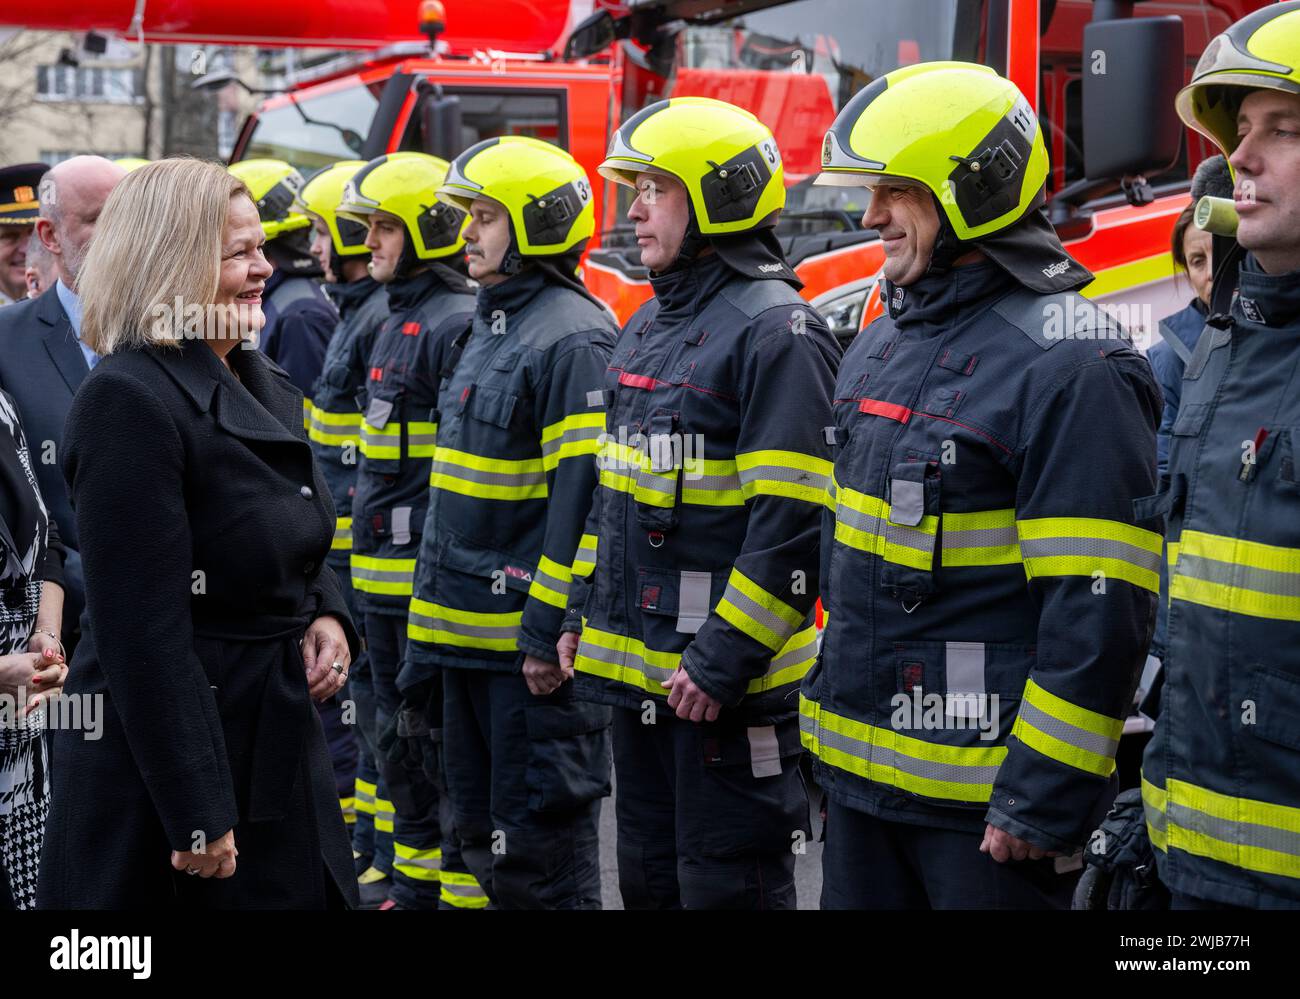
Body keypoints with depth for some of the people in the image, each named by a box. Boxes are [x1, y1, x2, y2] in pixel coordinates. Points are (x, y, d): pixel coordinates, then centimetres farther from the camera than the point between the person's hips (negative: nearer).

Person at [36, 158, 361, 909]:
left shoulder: (269, 388, 10)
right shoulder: (128, 402, -18)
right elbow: (142, 628, -21)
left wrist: (329, 617, -1)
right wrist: (196, 814, -22)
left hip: (279, 746, 8)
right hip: (167, 755, -8)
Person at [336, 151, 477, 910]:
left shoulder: (457, 325, -15)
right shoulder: (400, 321, 17)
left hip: (432, 573, -10)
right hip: (385, 576, 10)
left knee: (441, 737, -6)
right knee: (400, 734, 17)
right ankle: (416, 884, 28)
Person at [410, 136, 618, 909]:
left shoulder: (573, 338, -15)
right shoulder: (492, 327, 17)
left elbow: (587, 497, -21)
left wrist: (550, 634, -22)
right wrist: (435, 607, 22)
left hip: (535, 642, -10)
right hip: (472, 634, 10)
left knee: (542, 843, -4)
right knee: (484, 825, 17)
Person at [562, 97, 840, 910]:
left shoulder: (777, 331, -15)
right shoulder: (652, 324, 15)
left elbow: (792, 523, -21)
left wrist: (724, 660, -22)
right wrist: (585, 612, 18)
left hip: (725, 676, -9)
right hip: (638, 661, 9)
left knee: (726, 882, -2)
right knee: (651, 876, 17)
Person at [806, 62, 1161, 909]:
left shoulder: (1070, 366, -16)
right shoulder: (882, 347, 12)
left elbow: (1098, 616, -20)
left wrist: (1044, 801, -20)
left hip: (982, 797, -8)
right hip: (861, 775, 8)